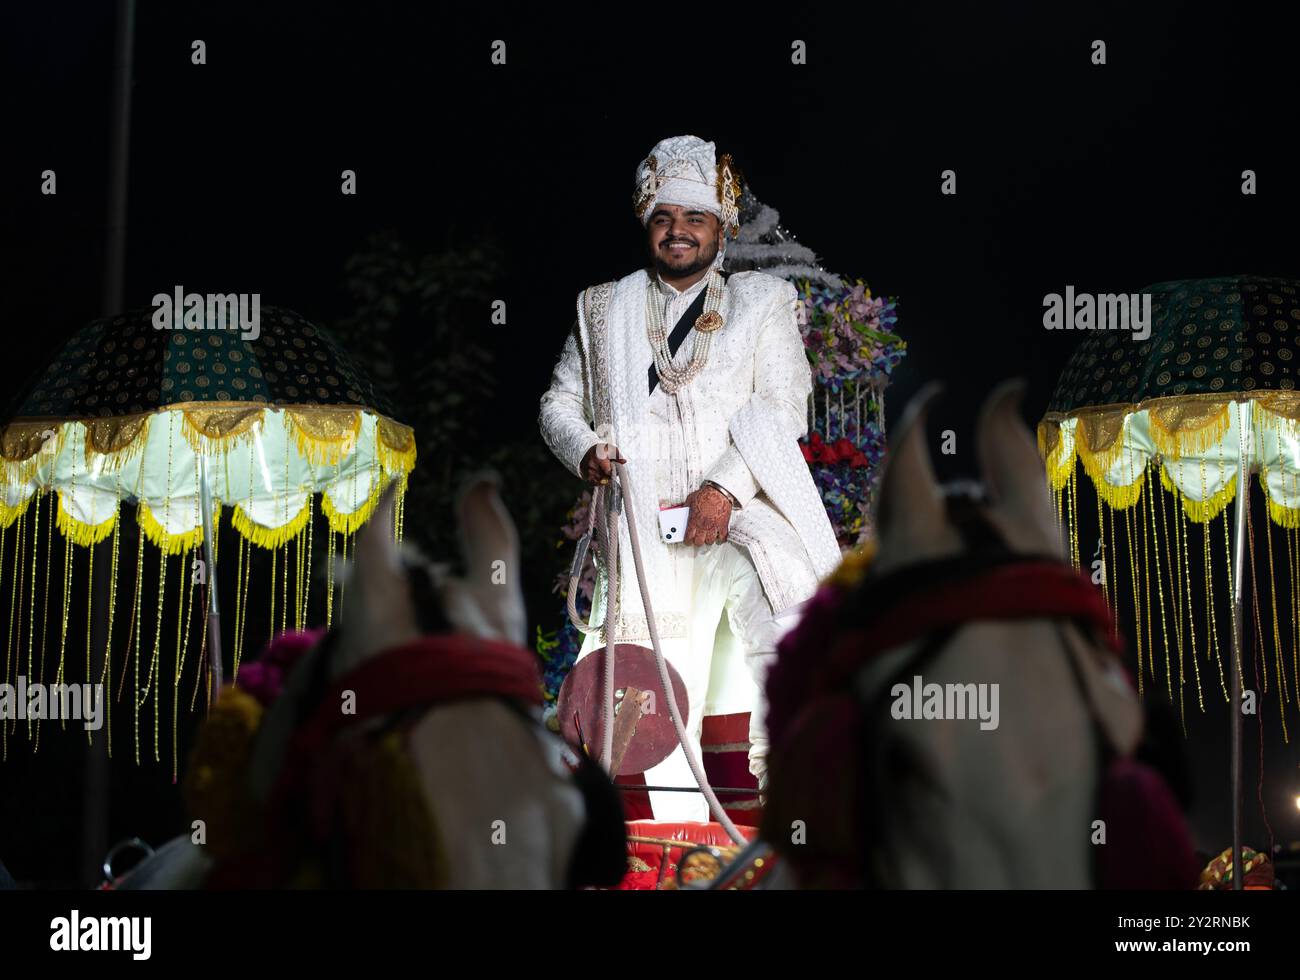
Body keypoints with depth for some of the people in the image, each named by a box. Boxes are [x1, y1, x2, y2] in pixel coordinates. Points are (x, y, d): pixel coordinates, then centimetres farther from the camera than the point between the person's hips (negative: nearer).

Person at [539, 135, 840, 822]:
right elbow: (559, 403, 22)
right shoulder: (603, 311, 19)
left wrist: (724, 486, -14)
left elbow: (783, 408, 0)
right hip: (646, 527, 2)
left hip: (740, 511, -1)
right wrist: (585, 451, -2)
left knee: (784, 621, -28)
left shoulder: (763, 303, 12)